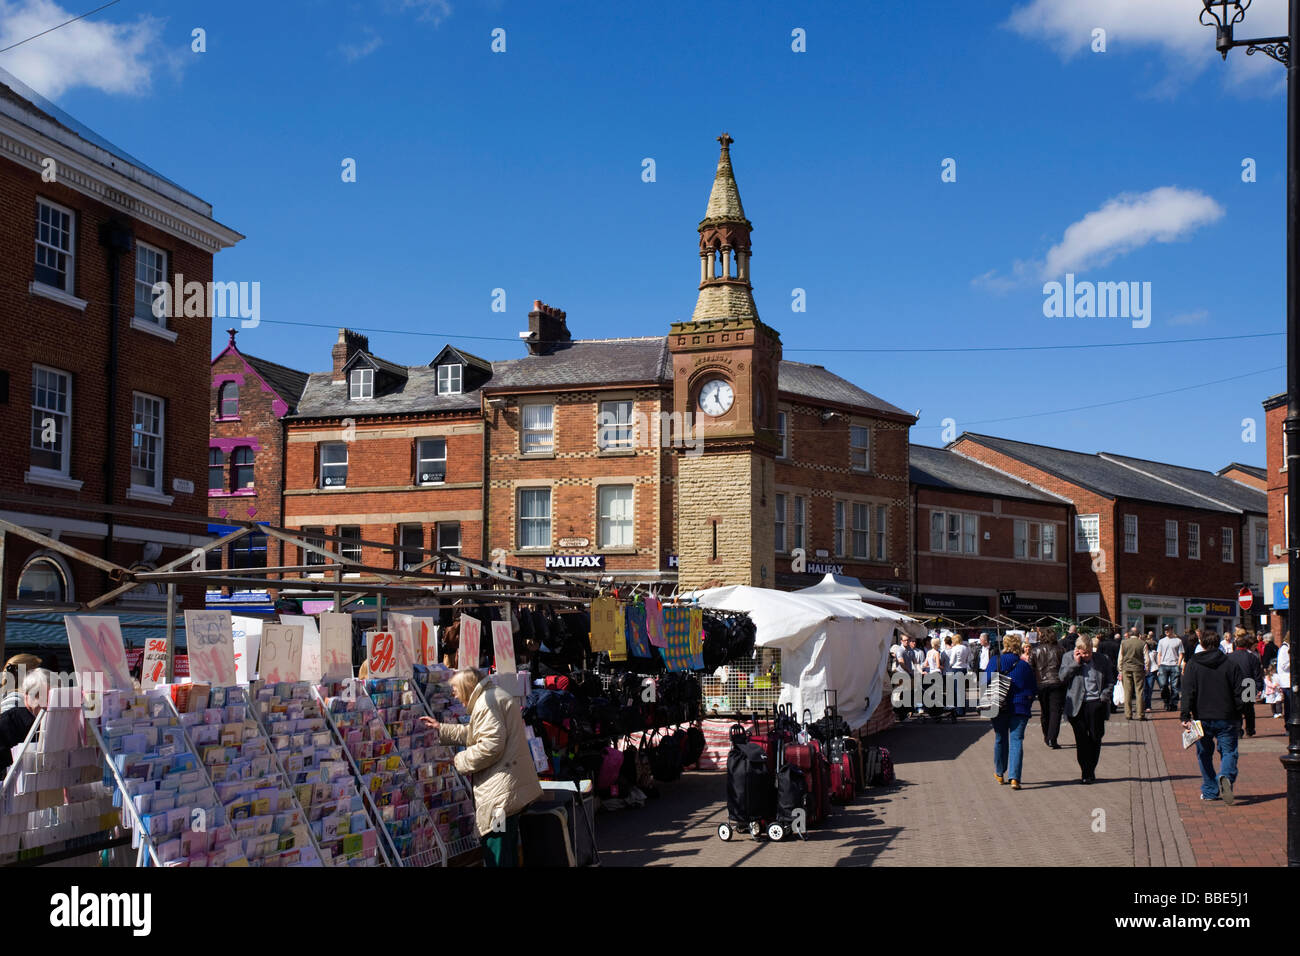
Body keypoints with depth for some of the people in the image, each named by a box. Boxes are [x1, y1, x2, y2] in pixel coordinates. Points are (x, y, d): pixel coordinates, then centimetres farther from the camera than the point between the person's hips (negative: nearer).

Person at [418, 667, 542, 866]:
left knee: (497, 858, -8)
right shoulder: (494, 696, 21)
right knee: (508, 854, 18)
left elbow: (490, 745, -22)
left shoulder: (487, 702, -14)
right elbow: (472, 734, 30)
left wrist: (459, 761, -9)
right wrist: (440, 728, 29)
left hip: (501, 793, -11)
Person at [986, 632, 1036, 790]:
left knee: (1000, 739, 17)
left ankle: (1000, 774, 30)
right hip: (1019, 708, -2)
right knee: (1016, 740, -2)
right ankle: (1014, 777, -14)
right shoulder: (1025, 666, -2)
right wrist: (1027, 701, 16)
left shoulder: (994, 662, 0)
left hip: (998, 708, 2)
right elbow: (1033, 690, 2)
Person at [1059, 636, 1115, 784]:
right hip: (1077, 704, 0)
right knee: (1081, 739, 0)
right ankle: (1085, 772, 7)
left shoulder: (1103, 659, 7)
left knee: (1095, 738, 1)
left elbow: (1110, 681, 13)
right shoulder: (1069, 658, 6)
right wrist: (1076, 663, -8)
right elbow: (1063, 678, -3)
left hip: (1096, 703, 1)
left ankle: (1091, 770, 14)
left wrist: (1104, 696, -3)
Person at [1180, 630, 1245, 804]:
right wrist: (1238, 720, 11)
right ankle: (1226, 776, -24)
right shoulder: (1230, 664, 2)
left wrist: (1186, 716, -6)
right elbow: (1238, 694, 4)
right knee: (1229, 751, 4)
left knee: (1204, 755, 13)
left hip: (1202, 718, 0)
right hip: (1226, 718, 0)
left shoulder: (1193, 665, 0)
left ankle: (1209, 790, 12)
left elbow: (1188, 693, -6)